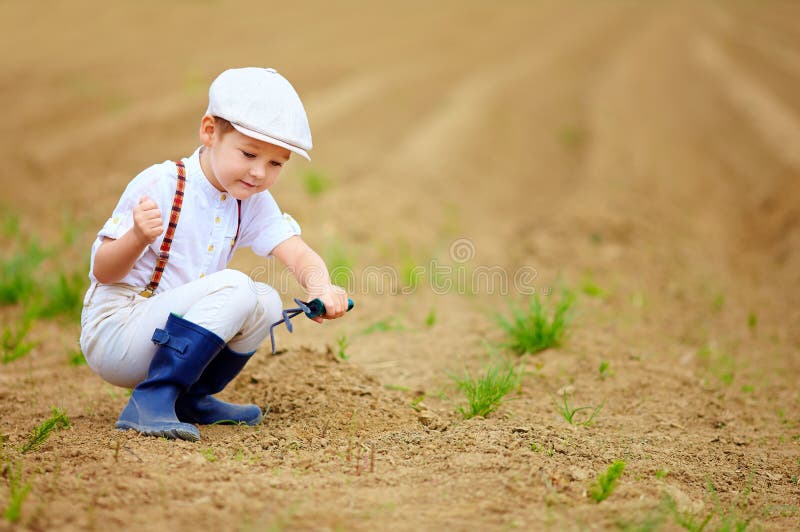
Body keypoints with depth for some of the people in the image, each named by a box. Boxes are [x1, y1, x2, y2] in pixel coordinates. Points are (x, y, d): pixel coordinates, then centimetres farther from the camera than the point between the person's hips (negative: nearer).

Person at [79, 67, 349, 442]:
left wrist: (320, 286, -32)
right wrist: (138, 238, -36)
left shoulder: (254, 204, 4)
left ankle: (191, 398, 8)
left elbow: (299, 256, -10)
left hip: (161, 334, 8)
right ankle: (149, 400, -26)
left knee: (267, 302, -2)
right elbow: (103, 271, -14)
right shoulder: (160, 185, -16)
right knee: (234, 288, -24)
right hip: (112, 335, -8)